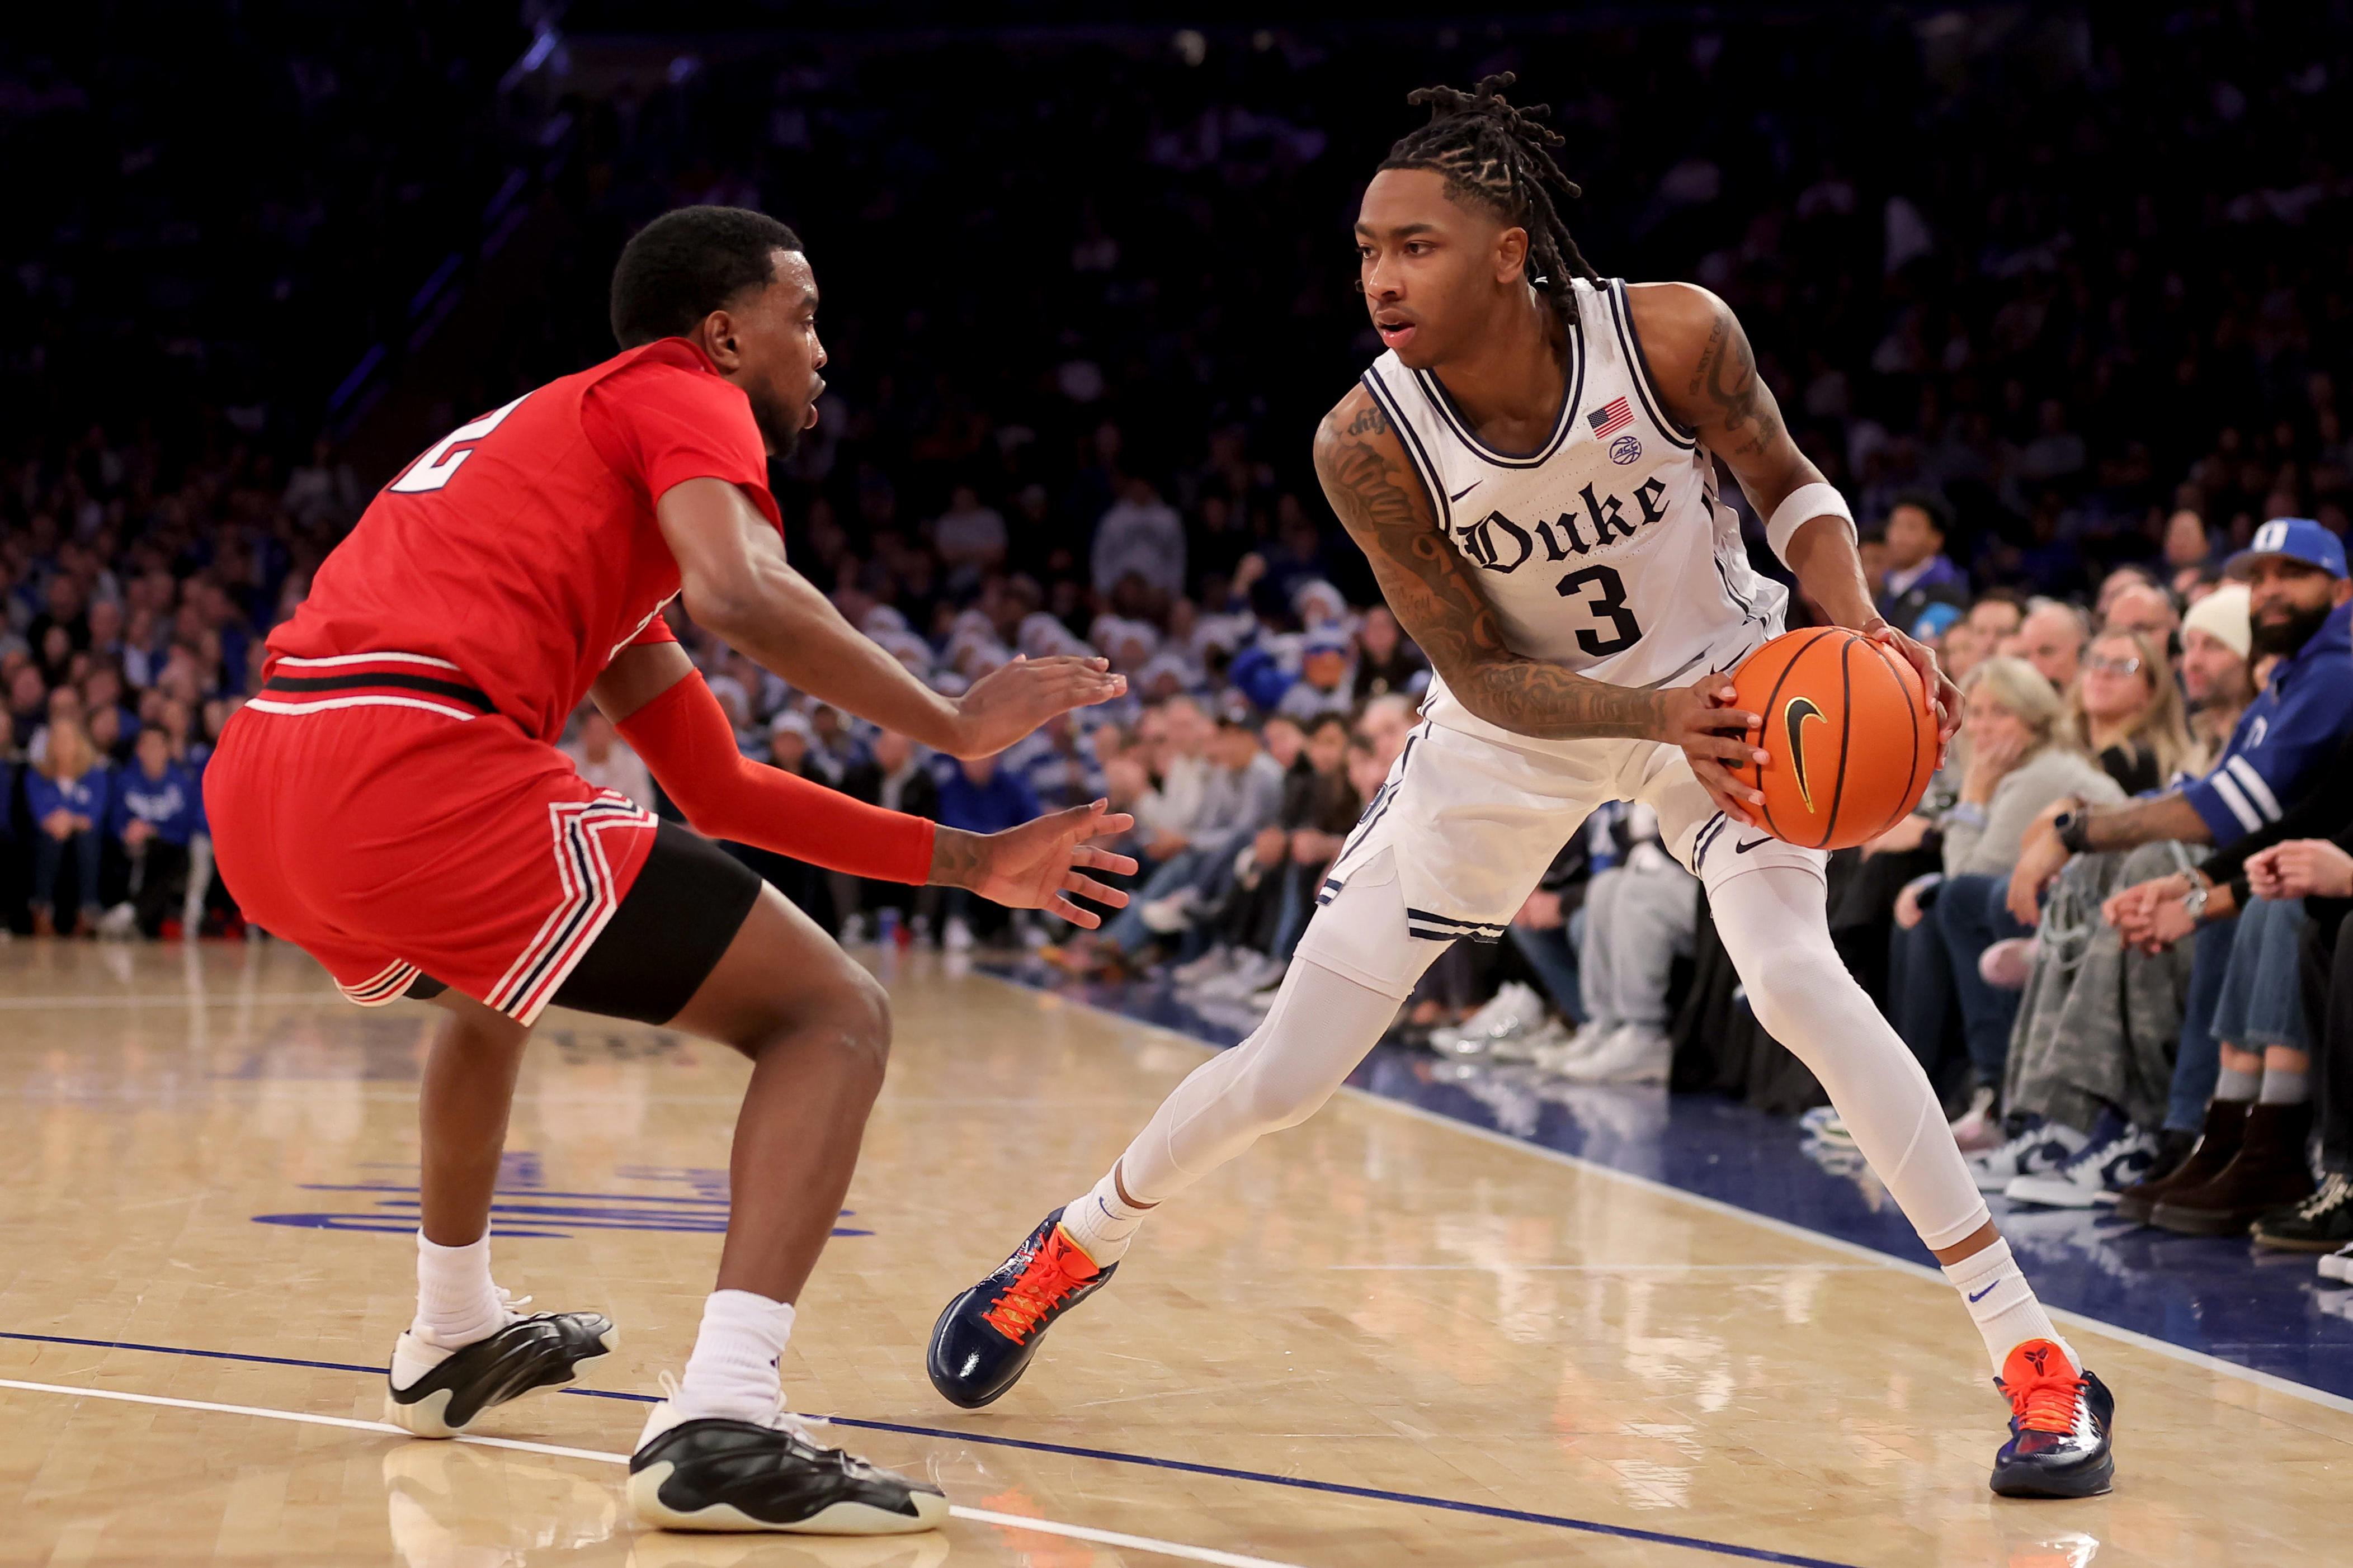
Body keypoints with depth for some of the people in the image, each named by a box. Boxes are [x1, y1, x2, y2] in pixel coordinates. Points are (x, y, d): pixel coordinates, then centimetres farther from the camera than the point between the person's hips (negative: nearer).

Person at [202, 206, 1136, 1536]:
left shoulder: (563, 433, 35)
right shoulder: (685, 393, 10)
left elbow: (720, 790, 35)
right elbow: (741, 595, -14)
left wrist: (964, 860, 35)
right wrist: (955, 723, 0)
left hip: (254, 794, 9)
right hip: (412, 763, -9)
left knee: (497, 967, 42)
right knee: (836, 1015, -2)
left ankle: (454, 1340, 46)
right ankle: (722, 1428, -20)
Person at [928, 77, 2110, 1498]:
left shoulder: (1673, 335, -28)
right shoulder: (1367, 444, -26)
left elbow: (1790, 486, -9)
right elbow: (1482, 676, -19)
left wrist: (1861, 620, -28)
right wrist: (1662, 720, -35)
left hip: (1724, 683, -1)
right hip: (1522, 728, 1)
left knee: (1795, 973, -27)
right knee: (1286, 1072, 2)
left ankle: (2036, 1353, -17)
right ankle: (1078, 1246, 32)